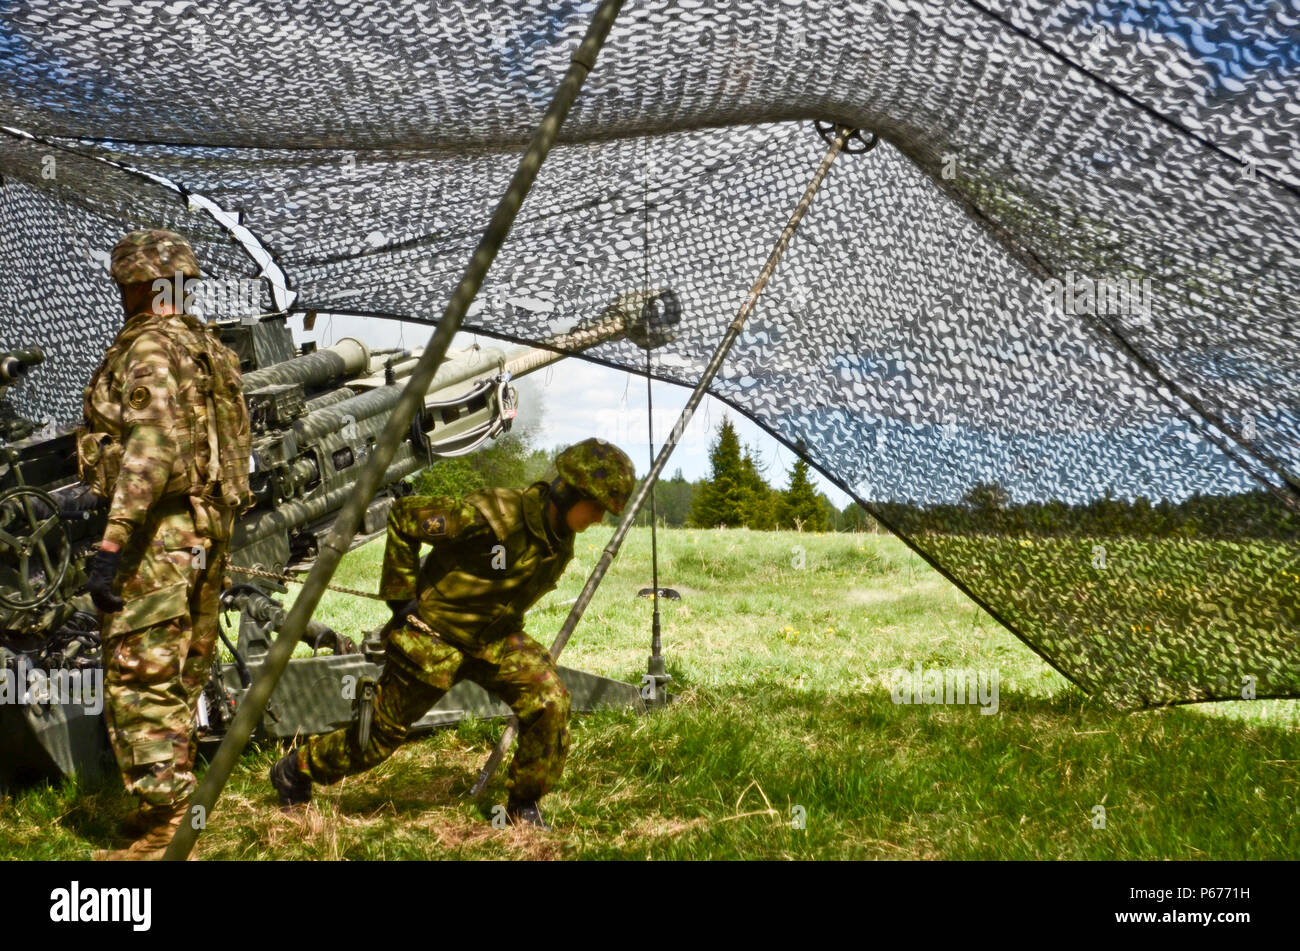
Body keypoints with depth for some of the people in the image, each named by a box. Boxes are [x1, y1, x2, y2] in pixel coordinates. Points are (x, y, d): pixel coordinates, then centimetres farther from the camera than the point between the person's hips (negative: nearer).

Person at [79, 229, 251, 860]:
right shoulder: (211, 350, 16)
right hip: (209, 529, 10)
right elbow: (234, 446, 18)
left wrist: (110, 544, -29)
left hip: (158, 532, -9)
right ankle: (177, 805, 27)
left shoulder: (150, 349, -12)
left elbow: (152, 448, -26)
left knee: (138, 684, -6)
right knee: (180, 681, 17)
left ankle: (163, 833, -6)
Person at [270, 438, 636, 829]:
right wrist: (400, 595, -16)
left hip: (494, 641, 6)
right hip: (433, 636, -6)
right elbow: (402, 515, -20)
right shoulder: (495, 516, -29)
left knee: (550, 702, -16)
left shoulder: (561, 541, -4)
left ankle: (523, 806, 3)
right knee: (381, 735, 7)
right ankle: (295, 769, 34)